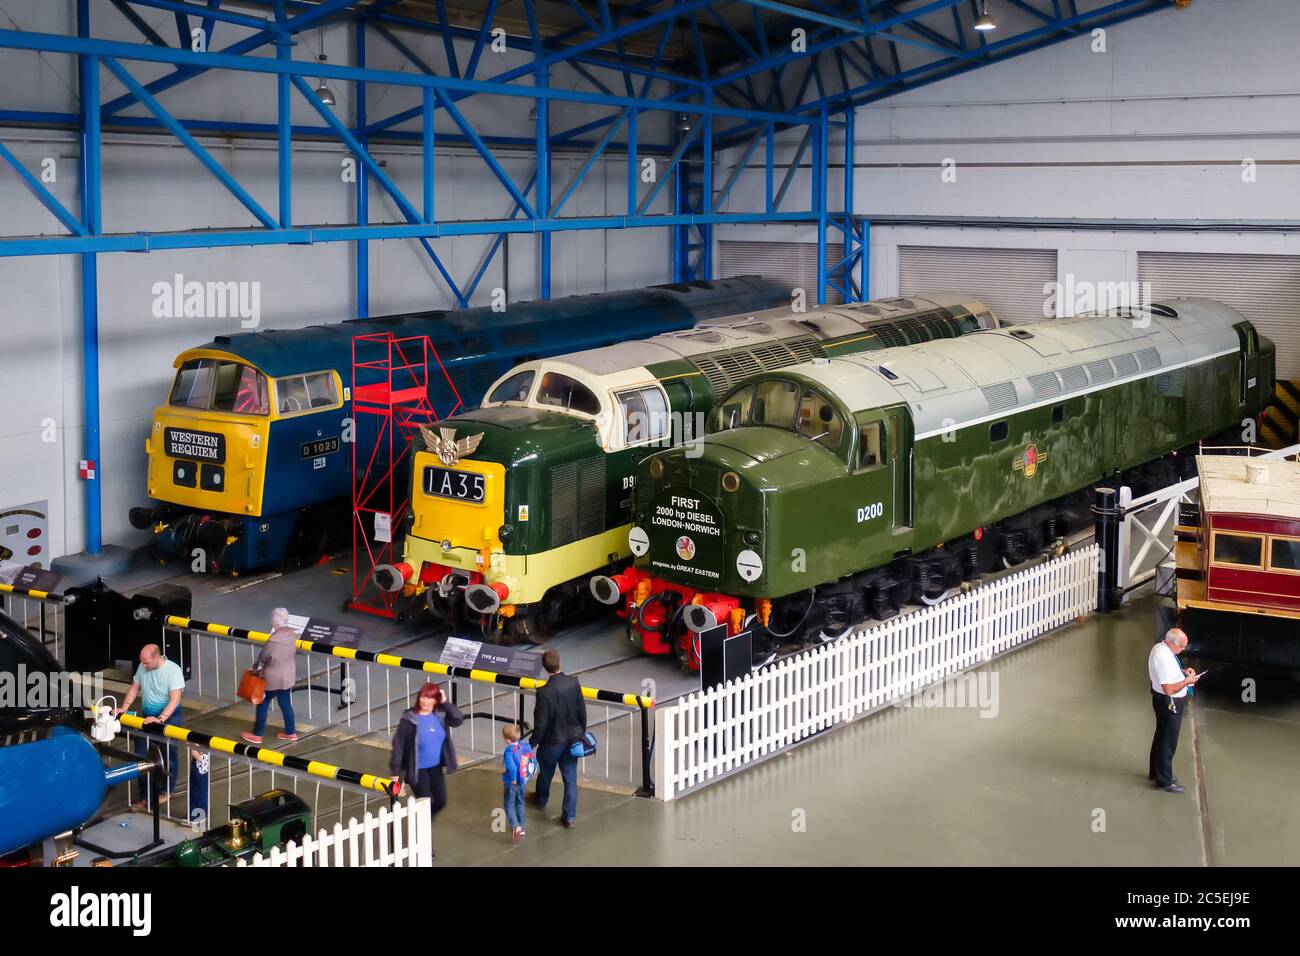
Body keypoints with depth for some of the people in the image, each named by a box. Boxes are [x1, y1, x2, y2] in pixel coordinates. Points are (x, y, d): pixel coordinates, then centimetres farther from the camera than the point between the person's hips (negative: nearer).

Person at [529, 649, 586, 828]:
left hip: (551, 741, -3)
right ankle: (570, 816, 15)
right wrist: (582, 732, 15)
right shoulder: (574, 683, -13)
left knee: (546, 773, 24)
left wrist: (533, 742, -3)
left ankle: (541, 799, 49)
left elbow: (540, 722, -19)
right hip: (573, 739, 3)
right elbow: (582, 711, -2)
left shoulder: (544, 692, -27)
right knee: (570, 778, 12)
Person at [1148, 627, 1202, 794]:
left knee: (1161, 737, 23)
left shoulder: (1160, 648, 1)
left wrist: (1182, 671, 6)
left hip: (1162, 700, 10)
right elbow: (1169, 689, -30)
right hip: (1169, 703, -10)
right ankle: (1164, 781, 14)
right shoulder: (1164, 658, -30)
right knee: (1168, 742, 3)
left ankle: (1155, 772, 39)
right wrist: (1187, 680, -19)